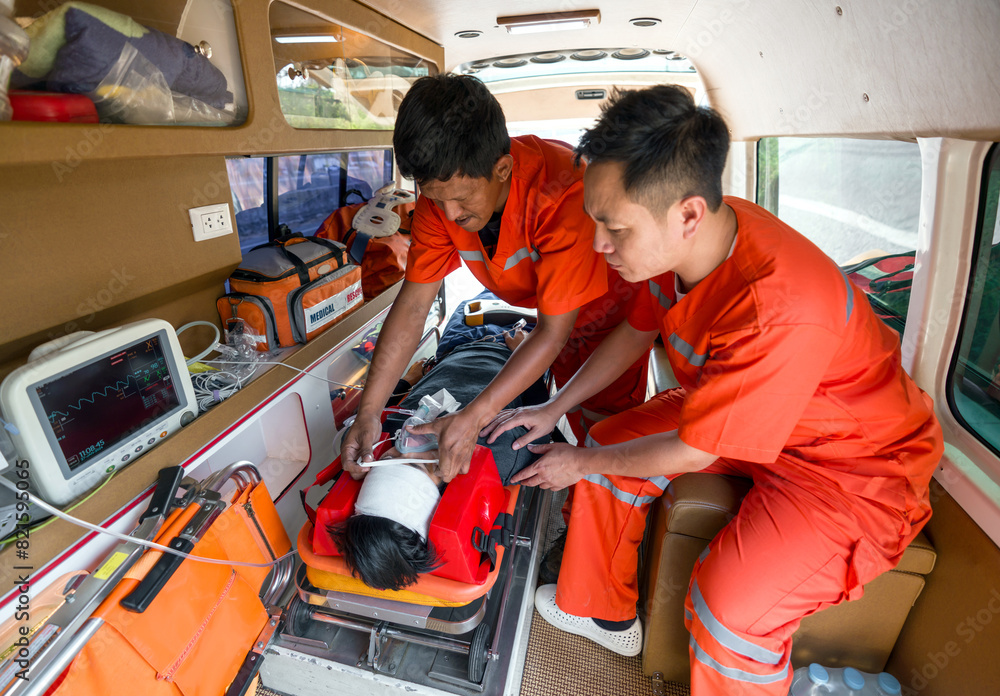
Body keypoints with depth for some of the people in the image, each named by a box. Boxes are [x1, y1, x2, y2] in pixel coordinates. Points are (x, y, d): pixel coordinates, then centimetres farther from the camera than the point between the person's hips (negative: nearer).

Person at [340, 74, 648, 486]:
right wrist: (368, 412, -23)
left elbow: (553, 332, -35)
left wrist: (472, 418, -37)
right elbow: (412, 305, -19)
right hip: (550, 305, 5)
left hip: (613, 299, -4)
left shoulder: (563, 192, -41)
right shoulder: (442, 190, -23)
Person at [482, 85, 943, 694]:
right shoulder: (682, 241, -15)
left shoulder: (779, 310, -40)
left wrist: (581, 463, -10)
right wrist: (553, 409, 4)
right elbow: (637, 331, 4)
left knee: (731, 605, -25)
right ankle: (602, 612, 25)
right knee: (610, 442, 3)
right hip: (730, 406, 8)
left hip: (859, 463, -7)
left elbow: (693, 451, -27)